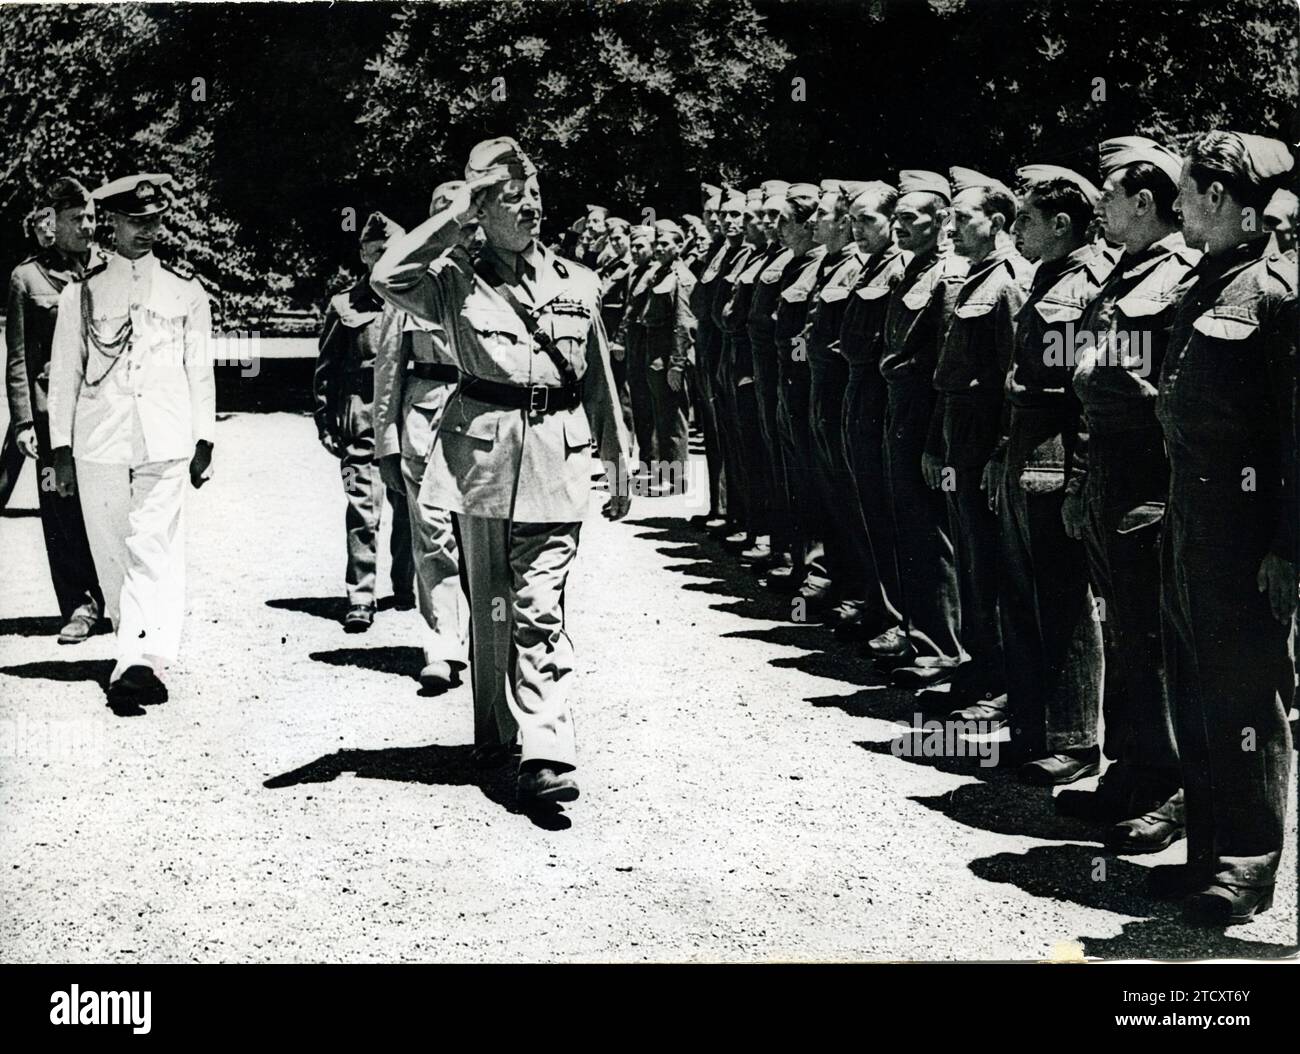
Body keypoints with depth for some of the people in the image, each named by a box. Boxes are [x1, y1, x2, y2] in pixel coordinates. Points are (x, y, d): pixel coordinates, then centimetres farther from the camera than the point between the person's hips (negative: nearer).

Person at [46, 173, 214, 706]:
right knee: (113, 552, 3)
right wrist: (61, 449, 7)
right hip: (99, 441, 1)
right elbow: (64, 373, 11)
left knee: (153, 548, -14)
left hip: (166, 441, -1)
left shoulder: (186, 292, 11)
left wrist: (204, 442, 8)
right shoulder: (82, 292, 10)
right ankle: (142, 656, 13)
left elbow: (200, 371, 14)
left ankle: (142, 659, -23)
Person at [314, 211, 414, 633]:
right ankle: (360, 598, -6)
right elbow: (325, 369, 10)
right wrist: (325, 420, 4)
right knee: (362, 506, -7)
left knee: (408, 504, 6)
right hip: (361, 413, -1)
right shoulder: (343, 305, 9)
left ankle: (405, 583, 25)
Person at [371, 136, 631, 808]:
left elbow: (600, 381, 17)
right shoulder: (456, 280, 3)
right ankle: (495, 731, 27)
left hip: (556, 456, 0)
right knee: (490, 601, 10)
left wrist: (618, 464, 18)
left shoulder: (578, 283, 10)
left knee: (539, 607, -8)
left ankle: (544, 753, -14)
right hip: (483, 451, 0)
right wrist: (456, 213, -11)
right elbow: (388, 277, -17)